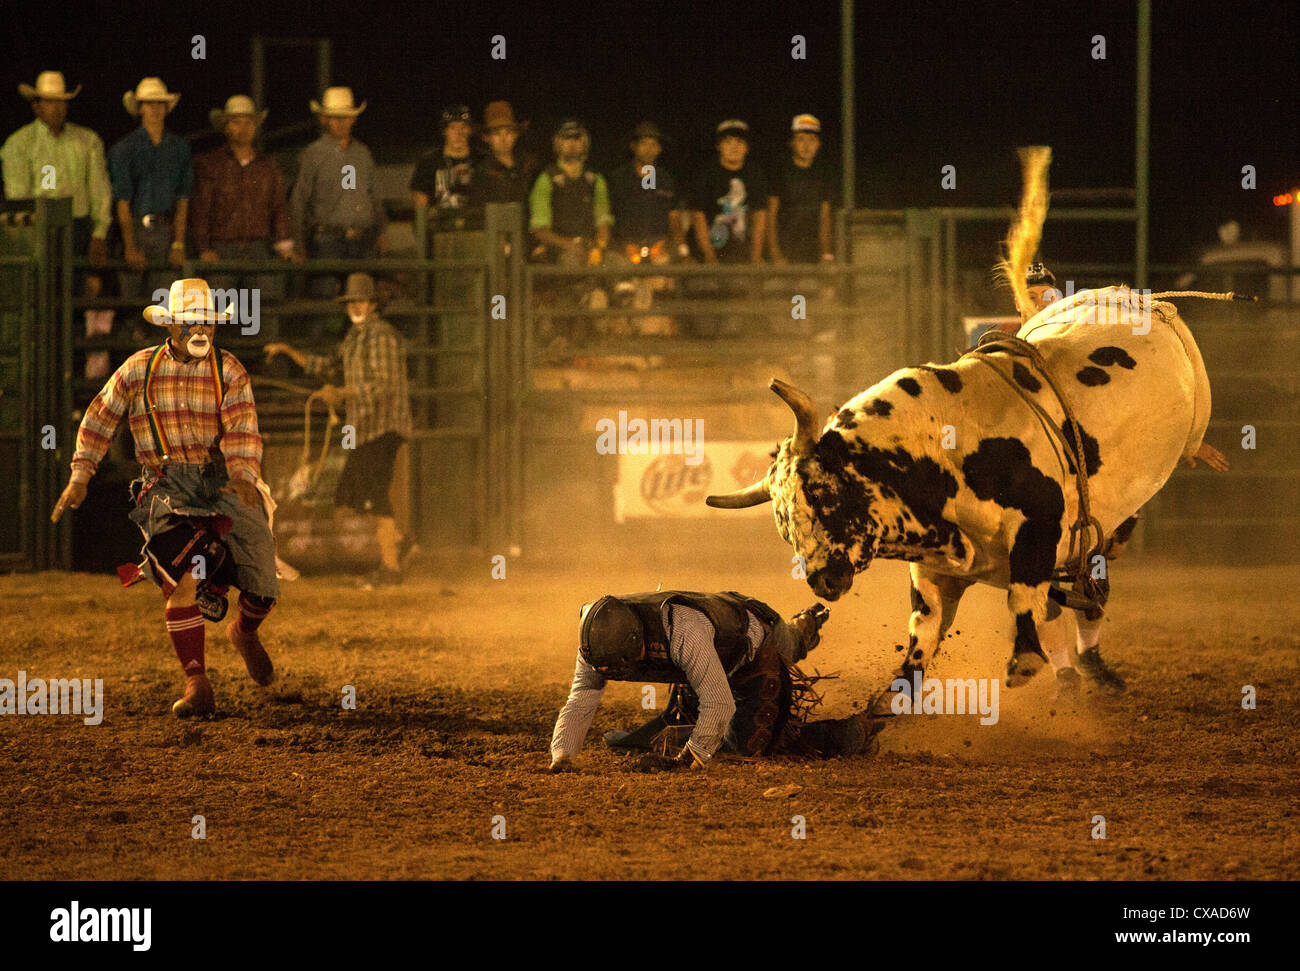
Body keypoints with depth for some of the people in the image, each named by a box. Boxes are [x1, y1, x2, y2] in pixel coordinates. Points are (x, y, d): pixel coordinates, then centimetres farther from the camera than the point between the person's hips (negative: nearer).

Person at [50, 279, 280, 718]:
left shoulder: (229, 371, 1)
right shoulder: (139, 369, 2)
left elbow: (243, 431, -11)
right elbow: (99, 421, 13)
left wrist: (244, 476, -28)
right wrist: (79, 478, 9)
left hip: (224, 484, 1)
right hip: (167, 487, -1)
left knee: (262, 589, 1)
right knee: (185, 578, -23)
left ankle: (245, 632, 39)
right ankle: (196, 685, -16)